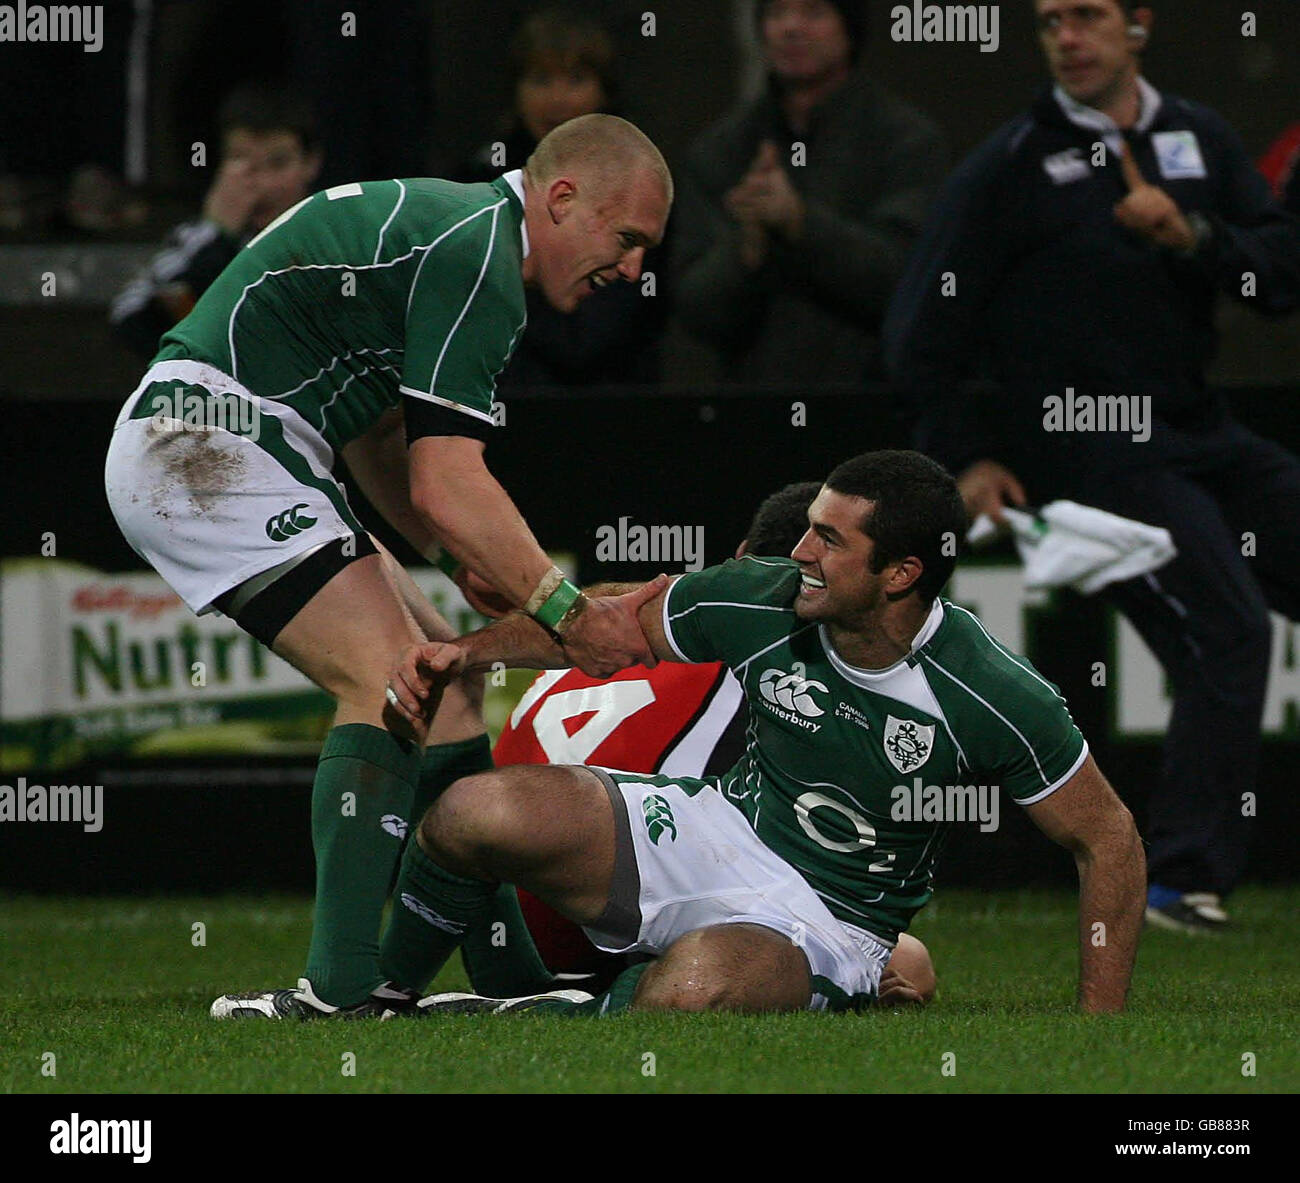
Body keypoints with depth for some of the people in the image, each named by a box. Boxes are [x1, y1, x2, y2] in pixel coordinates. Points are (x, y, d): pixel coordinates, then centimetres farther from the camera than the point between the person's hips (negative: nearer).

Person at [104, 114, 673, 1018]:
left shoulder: (450, 227, 18)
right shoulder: (478, 257, -16)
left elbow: (374, 437, 25)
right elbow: (446, 485, -22)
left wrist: (465, 557, 11)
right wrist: (568, 614, -18)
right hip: (206, 443, -11)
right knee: (391, 680, -20)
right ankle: (341, 989, -26)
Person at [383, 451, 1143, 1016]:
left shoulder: (994, 700, -19)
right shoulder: (760, 602, -11)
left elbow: (1109, 838, -8)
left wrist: (1098, 1036, -14)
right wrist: (463, 653, -5)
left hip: (828, 922, -4)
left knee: (691, 989, -42)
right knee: (476, 814, -21)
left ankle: (570, 1019, -7)